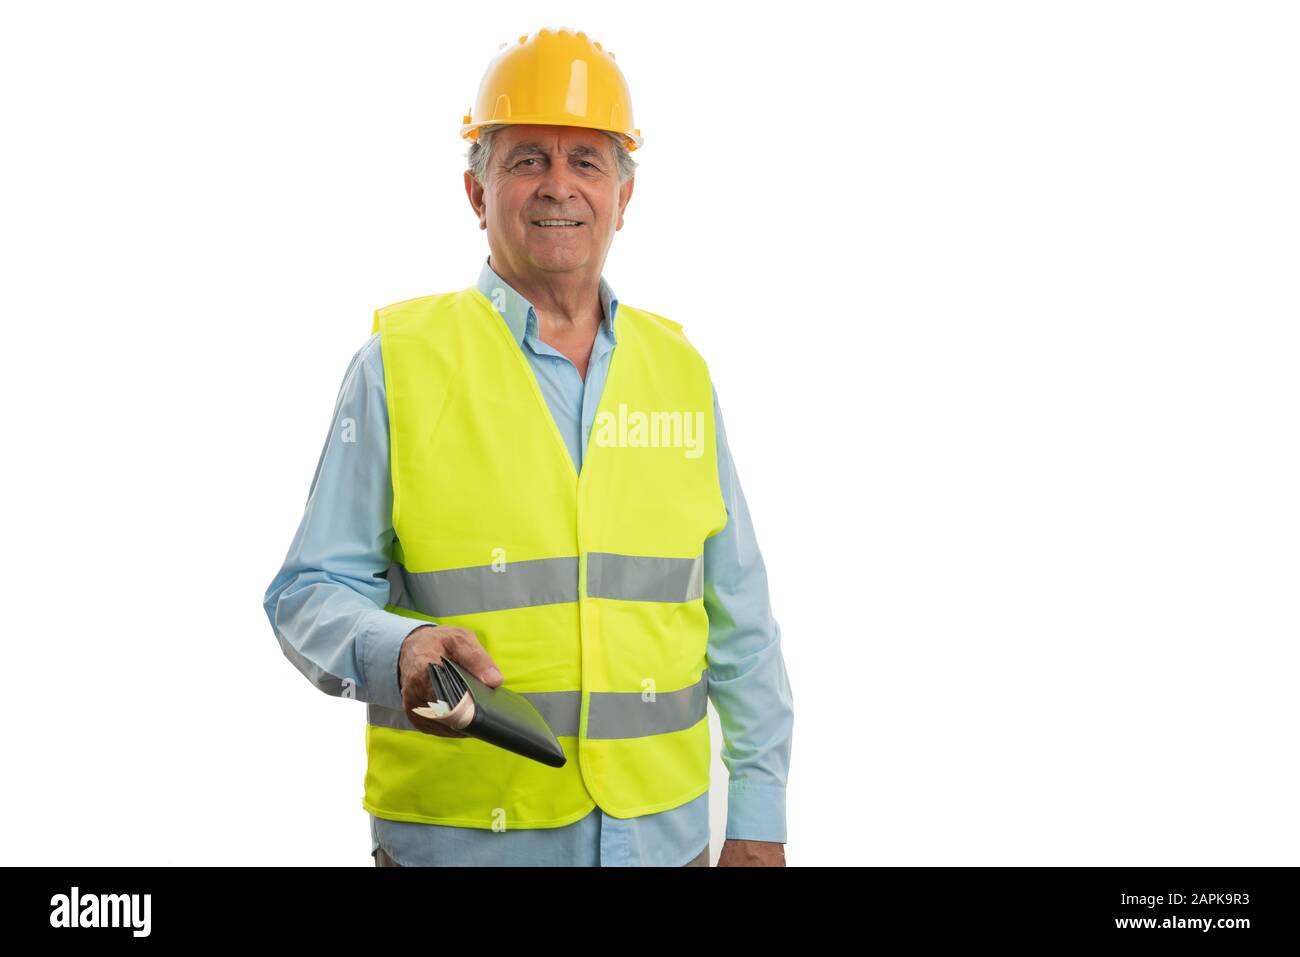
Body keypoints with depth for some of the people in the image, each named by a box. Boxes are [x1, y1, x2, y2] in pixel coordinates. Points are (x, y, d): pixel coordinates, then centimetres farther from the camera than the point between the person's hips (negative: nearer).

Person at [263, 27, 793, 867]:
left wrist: (759, 817, 6)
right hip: (459, 839, -3)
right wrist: (400, 653, -25)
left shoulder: (679, 371, 6)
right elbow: (311, 592, -4)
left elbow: (738, 622, 9)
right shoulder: (400, 364, -4)